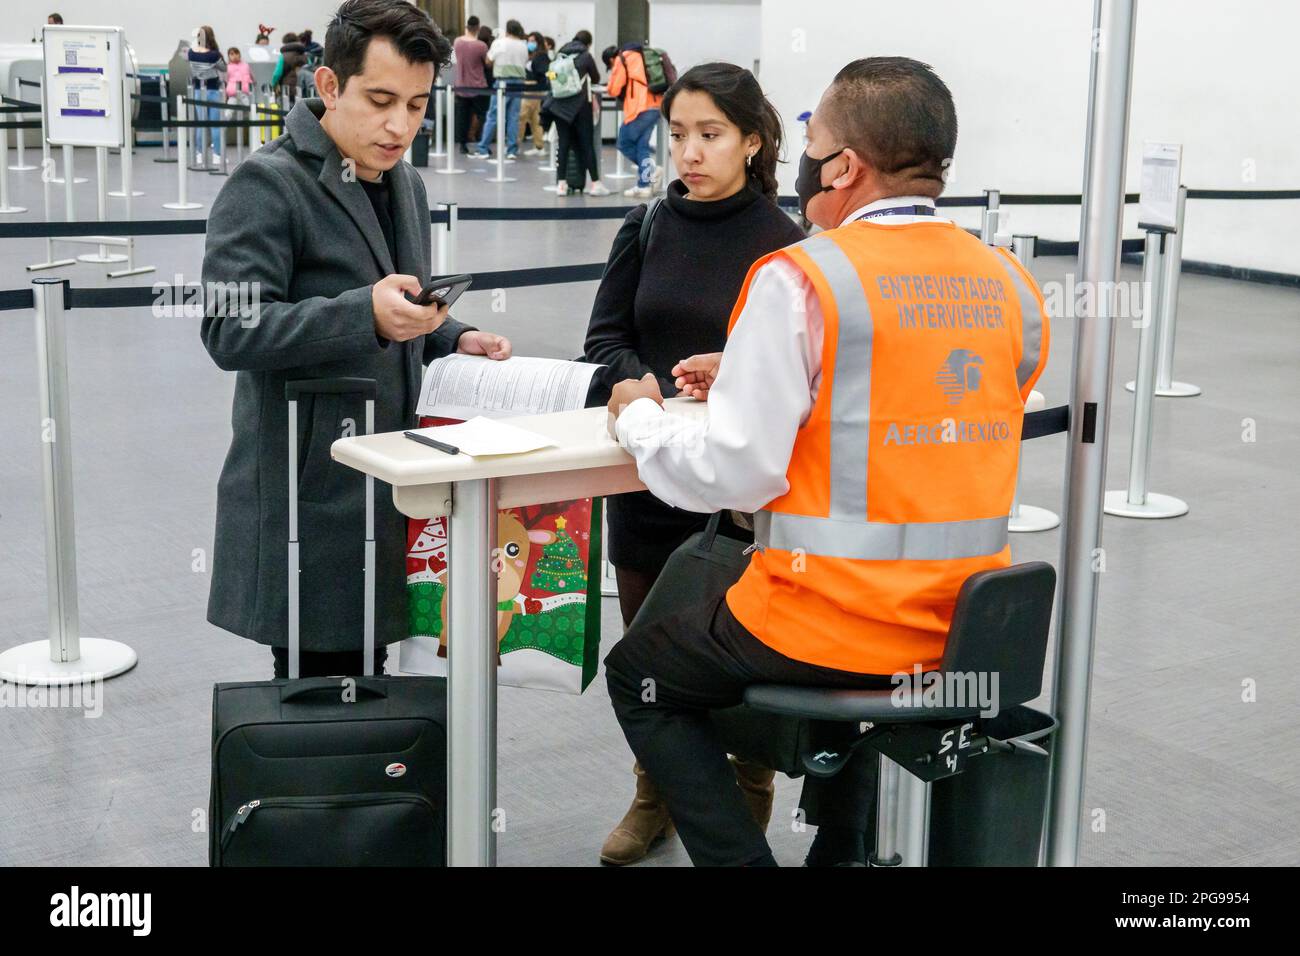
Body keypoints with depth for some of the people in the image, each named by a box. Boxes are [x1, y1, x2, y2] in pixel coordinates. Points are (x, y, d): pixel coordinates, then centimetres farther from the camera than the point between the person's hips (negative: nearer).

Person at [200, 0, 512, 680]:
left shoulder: (406, 185, 17)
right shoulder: (267, 184, -11)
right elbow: (230, 331, -20)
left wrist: (453, 339, 8)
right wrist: (367, 314, -30)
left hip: (385, 490, 8)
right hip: (305, 501, -8)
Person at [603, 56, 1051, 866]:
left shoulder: (802, 278, -15)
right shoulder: (1011, 284, 4)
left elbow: (738, 473, -17)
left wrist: (640, 418, 2)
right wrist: (751, 378, 19)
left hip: (835, 630, -6)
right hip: (970, 632, 6)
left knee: (640, 673, 20)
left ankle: (740, 859, 12)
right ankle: (845, 847, 36)